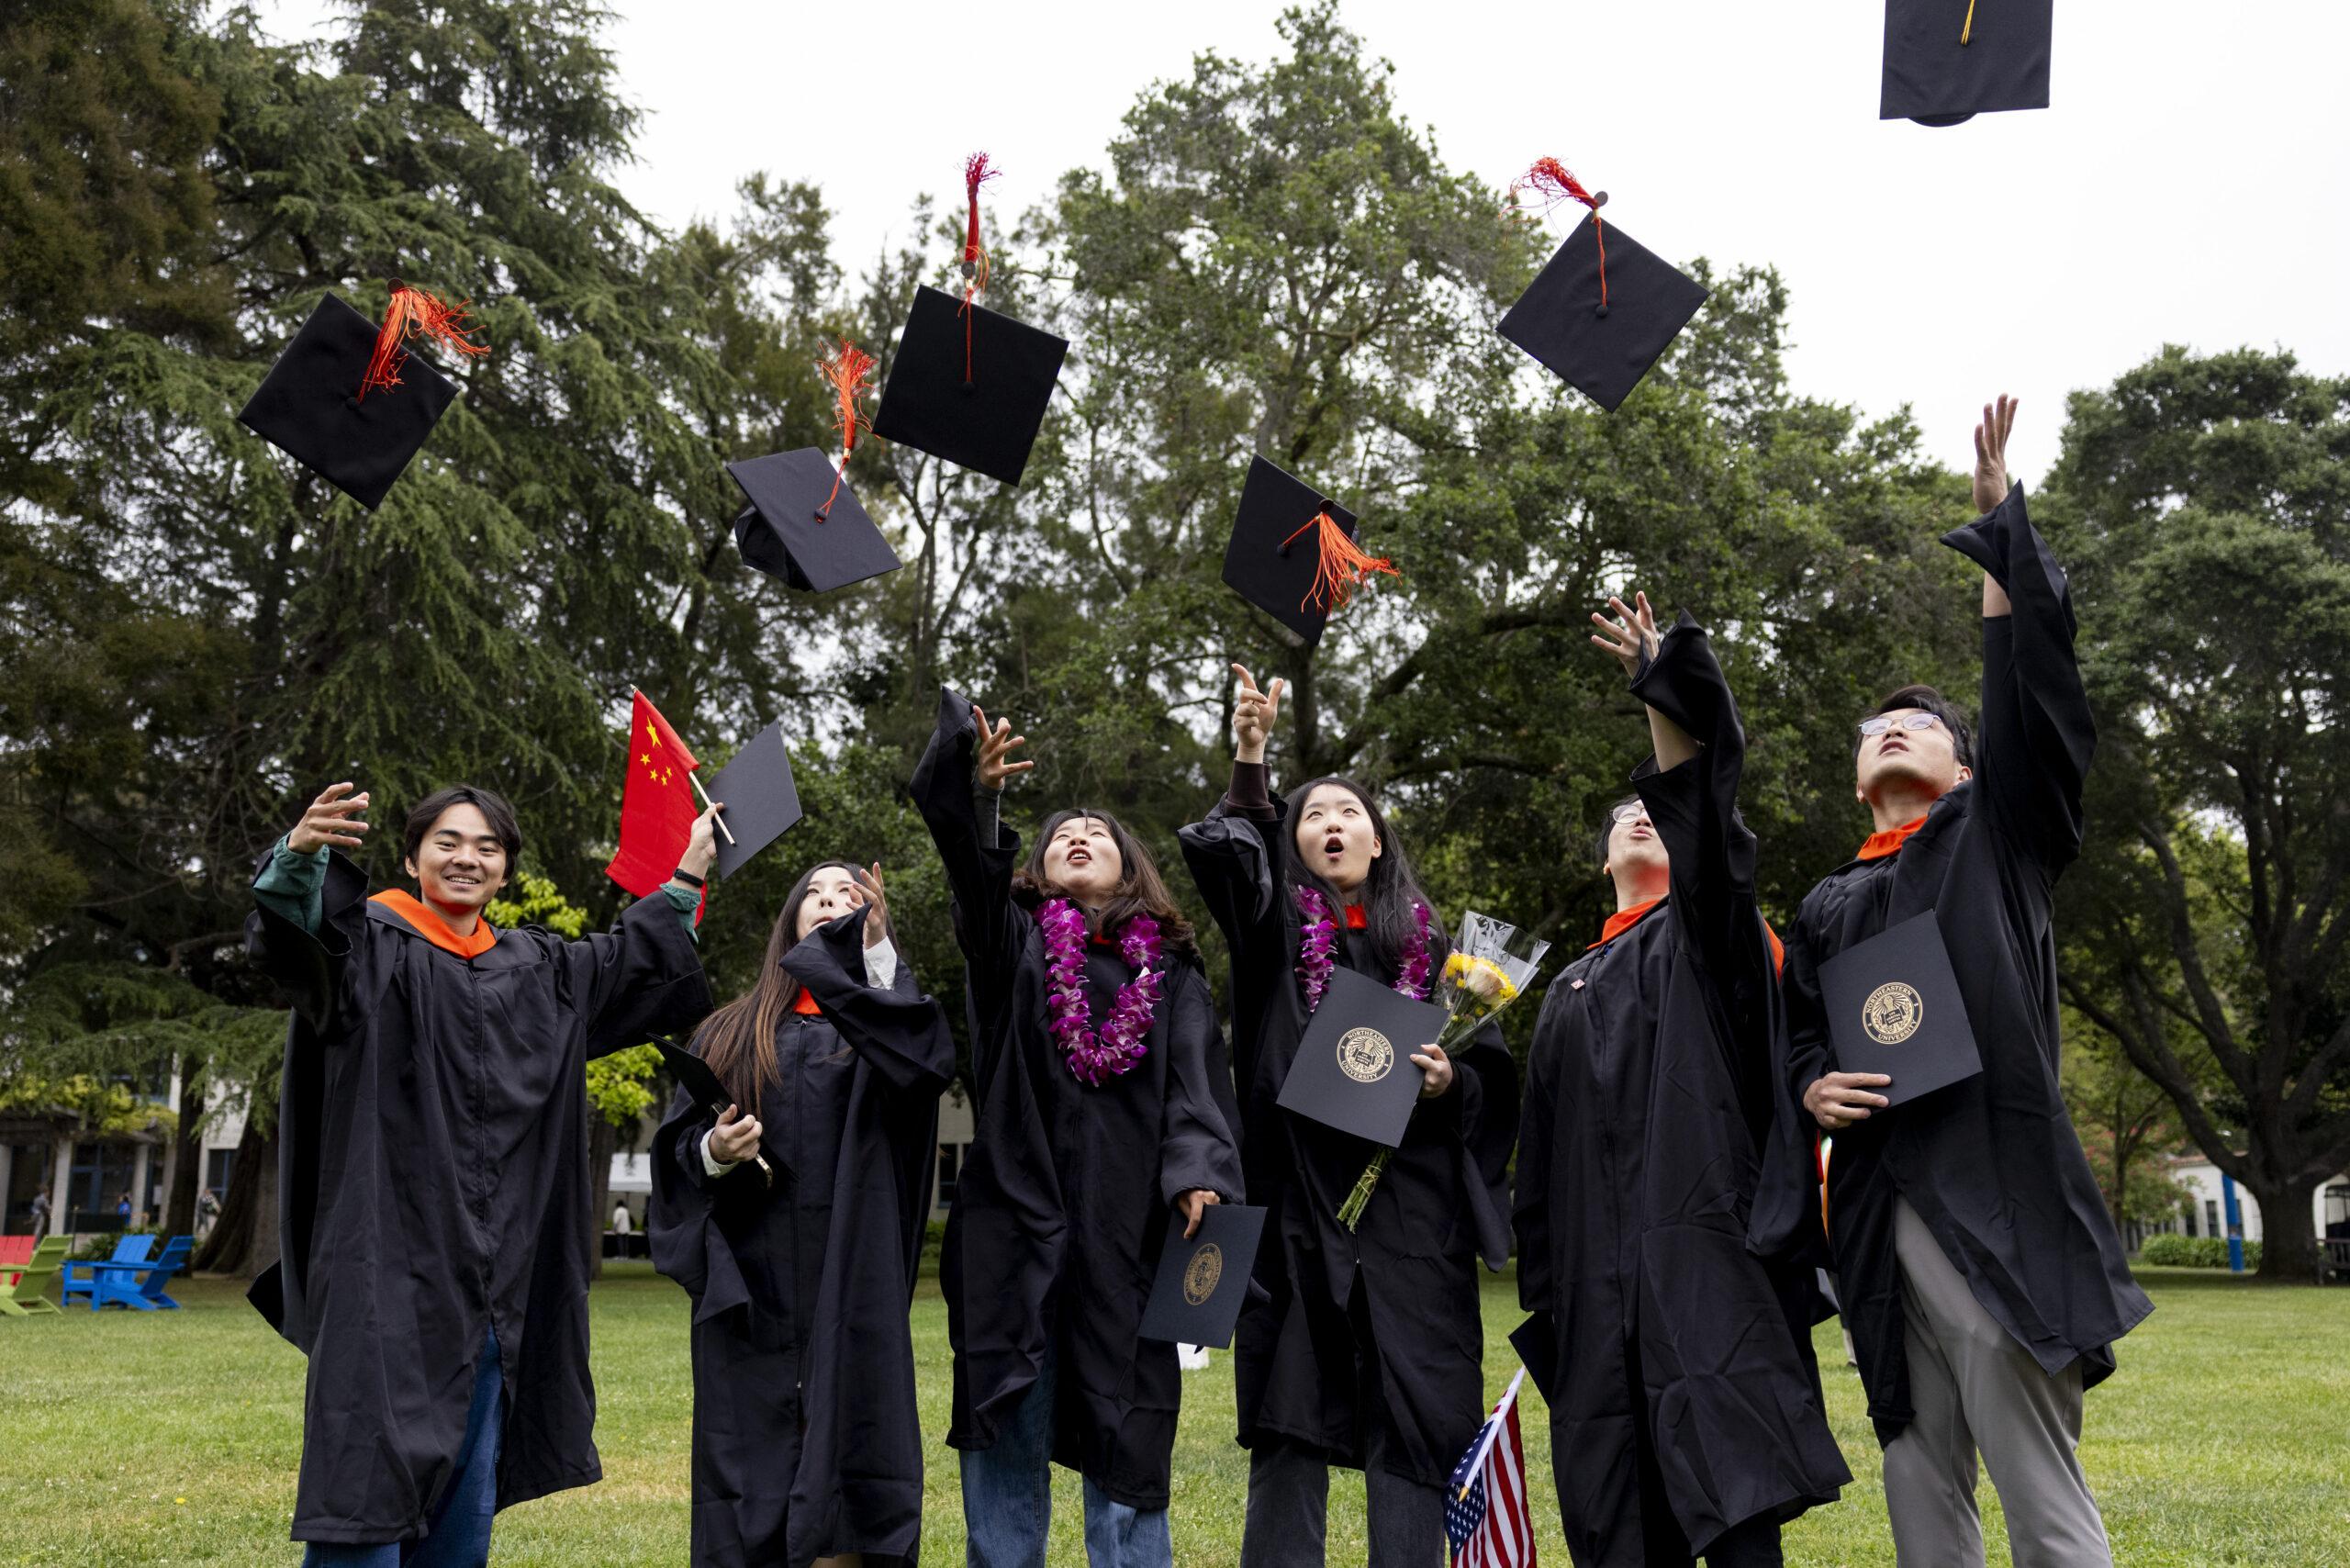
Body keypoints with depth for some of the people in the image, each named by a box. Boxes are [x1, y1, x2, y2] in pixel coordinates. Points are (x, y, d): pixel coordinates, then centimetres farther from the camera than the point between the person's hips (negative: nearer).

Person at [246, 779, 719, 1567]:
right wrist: (299, 855, -46)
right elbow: (292, 930, -24)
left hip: (494, 1288, 6)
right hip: (388, 1278, -6)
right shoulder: (372, 945, -2)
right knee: (368, 1500, -8)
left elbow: (628, 963, 32)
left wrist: (688, 878, 29)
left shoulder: (535, 968, 15)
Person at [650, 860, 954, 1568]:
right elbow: (674, 1145, 11)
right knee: (750, 1473, 2)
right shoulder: (734, 1030, 15)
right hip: (748, 1287, 2)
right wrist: (711, 1151, -11)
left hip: (850, 1290, -1)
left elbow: (929, 1063, -13)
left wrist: (876, 950, -16)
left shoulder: (885, 1017, 11)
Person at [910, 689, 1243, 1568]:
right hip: (1014, 1225, 0)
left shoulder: (1171, 974, 12)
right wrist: (978, 790, -29)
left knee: (1123, 1452, 3)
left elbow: (1197, 1083, 0)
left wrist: (1199, 1174, -19)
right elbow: (967, 855, -9)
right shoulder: (1013, 941, 10)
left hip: (1125, 1233, 0)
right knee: (1006, 1442, 4)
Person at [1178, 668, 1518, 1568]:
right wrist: (1249, 767, -27)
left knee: (1409, 1431, 1)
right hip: (1297, 1208, 0)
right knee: (1290, 1430, 3)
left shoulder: (1430, 945, 11)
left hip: (1410, 1215, 1)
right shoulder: (1275, 929, 8)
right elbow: (1220, 853, -12)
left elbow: (1494, 1075, 11)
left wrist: (1449, 1083, -10)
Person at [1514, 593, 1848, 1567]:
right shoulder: (1572, 988, 24)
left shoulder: (1706, 926, 11)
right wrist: (1544, 1282, 16)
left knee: (1728, 1485, -12)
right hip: (1600, 1256, 5)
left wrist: (1665, 689, -22)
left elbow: (1704, 810, -9)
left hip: (1702, 1236, -5)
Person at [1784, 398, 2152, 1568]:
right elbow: (1794, 1033, 23)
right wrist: (1812, 1088, -1)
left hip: (1993, 1192, -5)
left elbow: (2030, 680, -2)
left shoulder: (1996, 834, 10)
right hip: (1878, 1209, 5)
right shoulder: (1829, 906, 21)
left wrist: (1997, 515, -3)